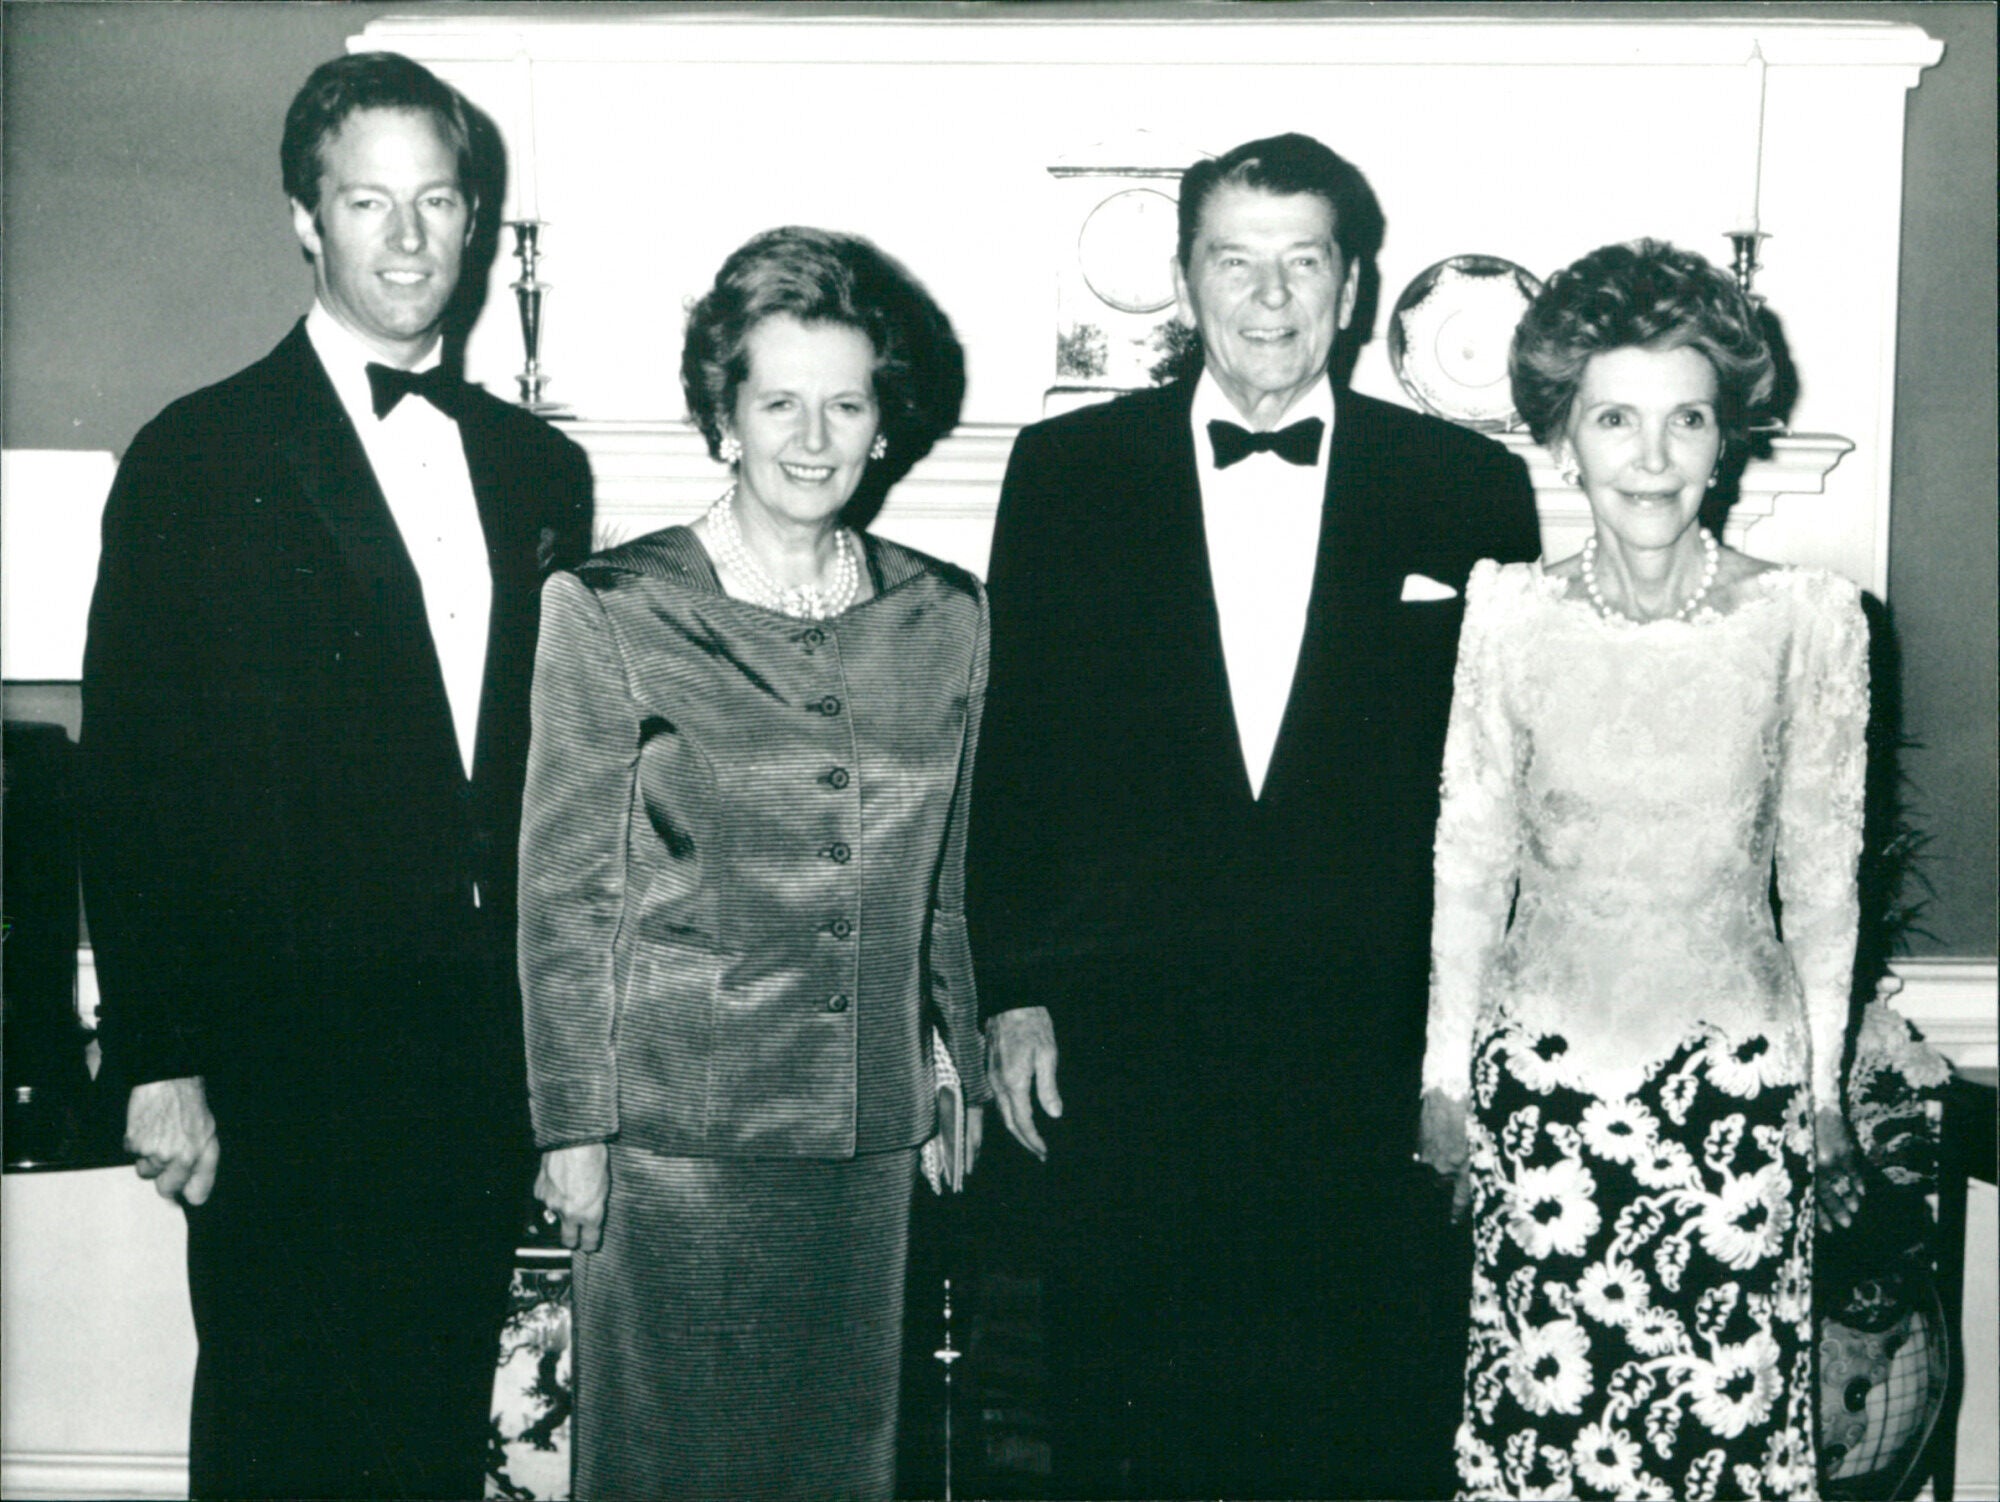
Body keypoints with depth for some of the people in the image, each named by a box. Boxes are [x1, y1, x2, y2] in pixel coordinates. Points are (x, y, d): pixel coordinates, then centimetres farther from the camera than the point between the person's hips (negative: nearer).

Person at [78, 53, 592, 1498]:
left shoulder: (541, 469, 11)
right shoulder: (198, 460, -3)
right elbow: (134, 780, -6)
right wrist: (160, 1062, -9)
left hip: (489, 1063, 4)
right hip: (288, 1067, -4)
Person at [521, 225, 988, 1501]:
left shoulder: (948, 621, 6)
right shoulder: (612, 611, -5)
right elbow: (565, 893, -3)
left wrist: (973, 1076, 13)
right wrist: (573, 1124, -5)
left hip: (871, 1131, 4)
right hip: (675, 1125, -3)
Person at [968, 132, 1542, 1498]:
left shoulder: (1470, 489, 3)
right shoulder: (1067, 468, 4)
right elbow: (1012, 747, 5)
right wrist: (1015, 993, 2)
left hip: (1368, 1057, 0)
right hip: (1119, 1045, 1)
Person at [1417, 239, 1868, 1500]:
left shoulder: (1809, 618, -6)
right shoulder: (1512, 615, -5)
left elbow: (1822, 872, 2)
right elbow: (1471, 859, 2)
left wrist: (1822, 1088, 6)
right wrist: (1446, 1073, 5)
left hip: (1735, 1069, 0)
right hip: (1543, 1070, 0)